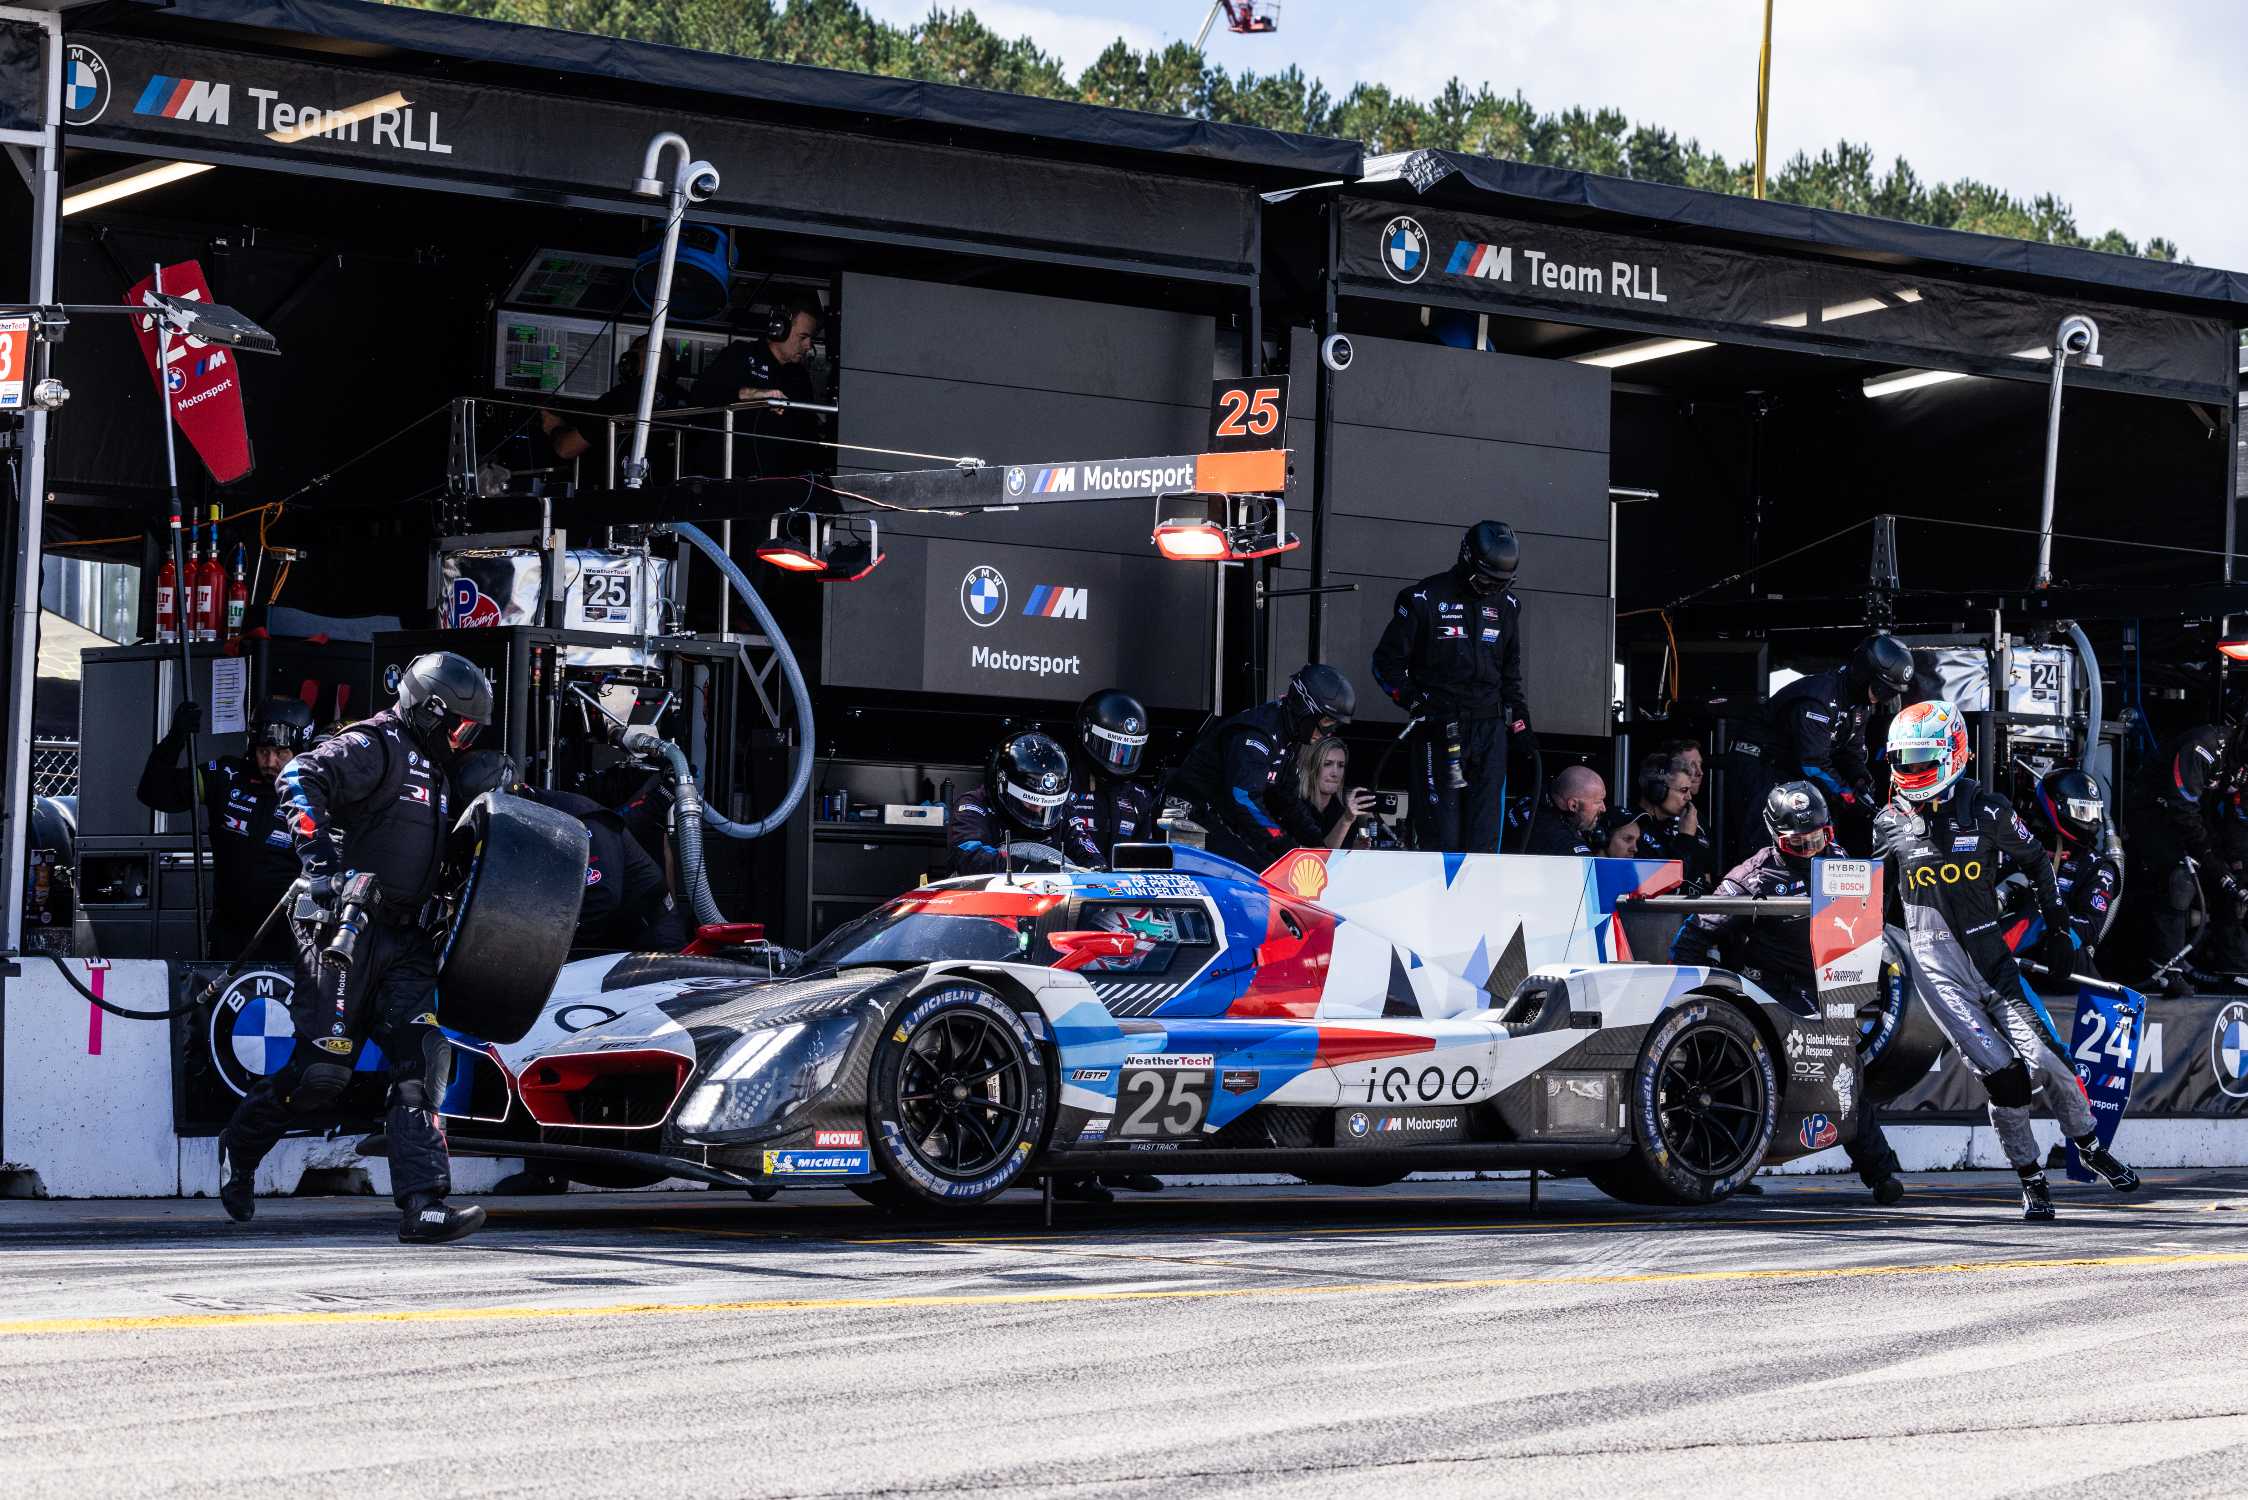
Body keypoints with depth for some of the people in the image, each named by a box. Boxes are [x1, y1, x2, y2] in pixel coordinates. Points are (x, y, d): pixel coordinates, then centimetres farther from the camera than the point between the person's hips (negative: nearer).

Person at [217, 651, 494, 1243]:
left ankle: (422, 1202, -15)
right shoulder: (374, 745, -6)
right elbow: (301, 778, -23)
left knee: (422, 1060, -8)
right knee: (322, 1070, -6)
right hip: (347, 926, -8)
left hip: (402, 940, 8)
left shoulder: (431, 770, 23)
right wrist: (322, 861, -30)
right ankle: (241, 1143, 22)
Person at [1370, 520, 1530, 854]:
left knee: (1484, 830, -2)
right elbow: (1386, 661, 1)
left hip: (1489, 728, 4)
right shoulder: (1425, 598, -3)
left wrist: (1521, 719, 16)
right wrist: (1414, 700, -11)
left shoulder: (1506, 605, 12)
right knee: (1441, 831, -7)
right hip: (1439, 727, -4)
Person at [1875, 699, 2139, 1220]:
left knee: (2045, 1059, -4)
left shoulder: (1986, 810, -1)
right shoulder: (1889, 824, 2)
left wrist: (2058, 927, 13)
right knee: (2001, 1074, -12)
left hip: (1992, 958, 1)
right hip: (1937, 970, -1)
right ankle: (2031, 1180, 4)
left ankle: (2090, 1145, 22)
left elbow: (2035, 861, 13)